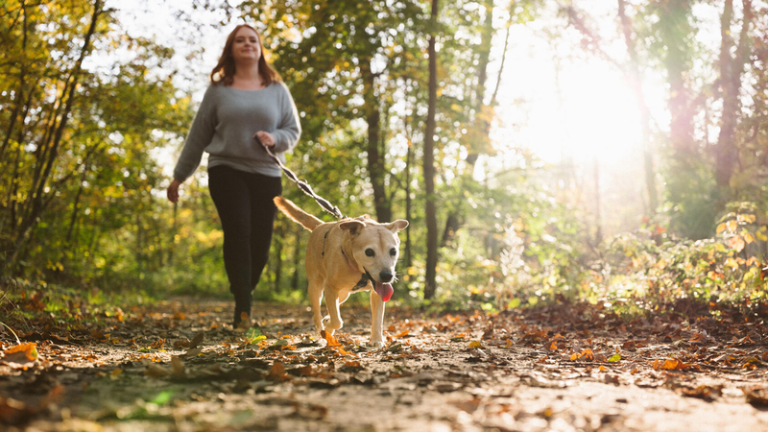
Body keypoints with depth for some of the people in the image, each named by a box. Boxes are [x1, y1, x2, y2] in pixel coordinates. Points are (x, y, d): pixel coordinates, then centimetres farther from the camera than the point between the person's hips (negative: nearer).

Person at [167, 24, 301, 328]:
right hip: (226, 170, -2)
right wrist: (179, 177, 16)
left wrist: (276, 139, -11)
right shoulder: (218, 90, 8)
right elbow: (198, 135, 13)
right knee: (238, 232, -20)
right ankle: (244, 309, -21)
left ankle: (242, 300, 17)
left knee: (260, 243, -3)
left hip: (267, 175, 2)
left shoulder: (277, 90, 11)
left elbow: (294, 130, 13)